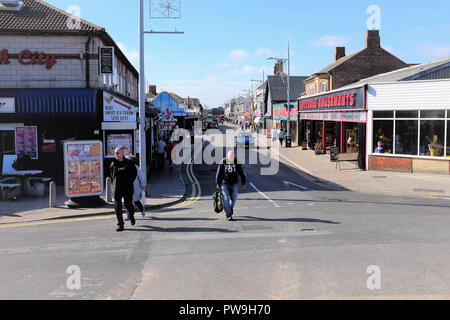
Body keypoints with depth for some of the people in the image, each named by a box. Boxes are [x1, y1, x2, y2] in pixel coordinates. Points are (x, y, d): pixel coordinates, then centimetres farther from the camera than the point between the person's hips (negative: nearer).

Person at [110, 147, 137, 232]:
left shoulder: (129, 163, 0)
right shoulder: (113, 164, 7)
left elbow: (134, 172, 11)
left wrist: (130, 181, 3)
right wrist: (114, 183, 11)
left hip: (128, 188, -2)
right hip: (117, 188, 2)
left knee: (128, 204, 3)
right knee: (117, 206, -3)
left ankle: (131, 216, 36)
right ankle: (120, 224, 5)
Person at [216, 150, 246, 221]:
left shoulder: (237, 163, -4)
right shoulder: (223, 162, -8)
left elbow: (241, 173, 6)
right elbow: (218, 174, -2)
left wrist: (243, 183, 8)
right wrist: (218, 184, -1)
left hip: (234, 184, 2)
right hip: (224, 184, -2)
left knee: (234, 199, 6)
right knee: (226, 199, -9)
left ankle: (230, 209, 35)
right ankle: (229, 215, -7)